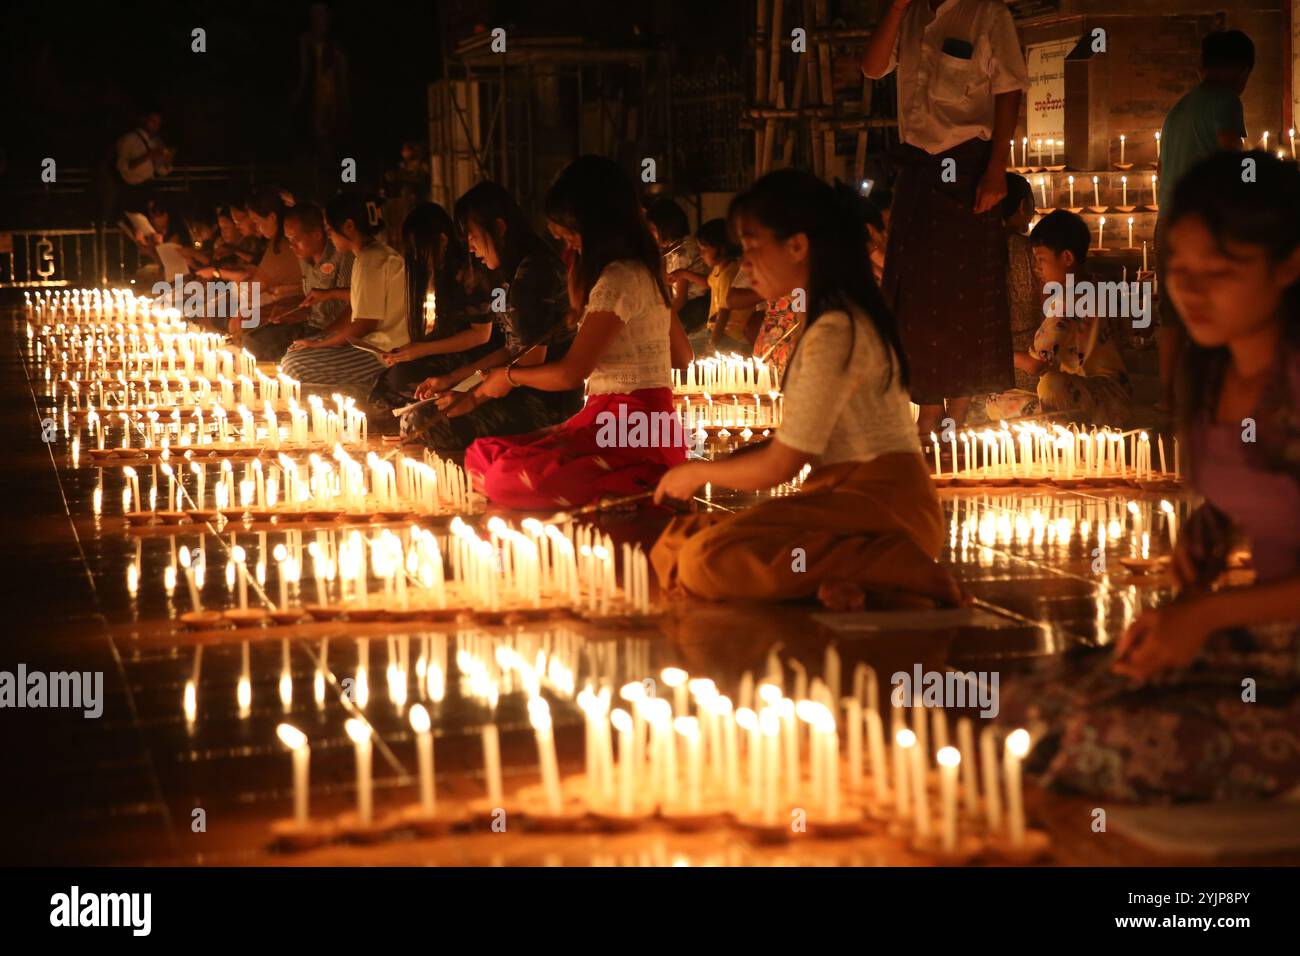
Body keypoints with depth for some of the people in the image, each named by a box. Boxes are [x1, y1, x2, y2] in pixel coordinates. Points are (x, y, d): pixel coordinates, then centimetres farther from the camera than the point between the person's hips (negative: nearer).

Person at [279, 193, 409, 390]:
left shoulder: (370, 260, -21)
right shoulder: (374, 250, 10)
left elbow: (365, 324, -23)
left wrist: (319, 344, -13)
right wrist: (330, 294, 28)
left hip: (381, 354, -11)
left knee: (296, 367, -13)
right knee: (295, 352, 16)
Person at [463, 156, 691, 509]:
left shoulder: (618, 278, -14)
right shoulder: (639, 270, 16)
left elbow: (571, 374, -15)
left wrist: (509, 376, 6)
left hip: (632, 427, -10)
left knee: (508, 480, -28)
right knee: (482, 457, -1)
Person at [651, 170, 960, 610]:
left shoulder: (834, 333, -15)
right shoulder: (848, 316, 16)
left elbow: (779, 466, -12)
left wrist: (698, 471, 5)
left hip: (882, 504, -10)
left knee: (709, 561, -29)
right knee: (675, 548, 1)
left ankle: (898, 569, -19)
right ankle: (841, 575, -14)